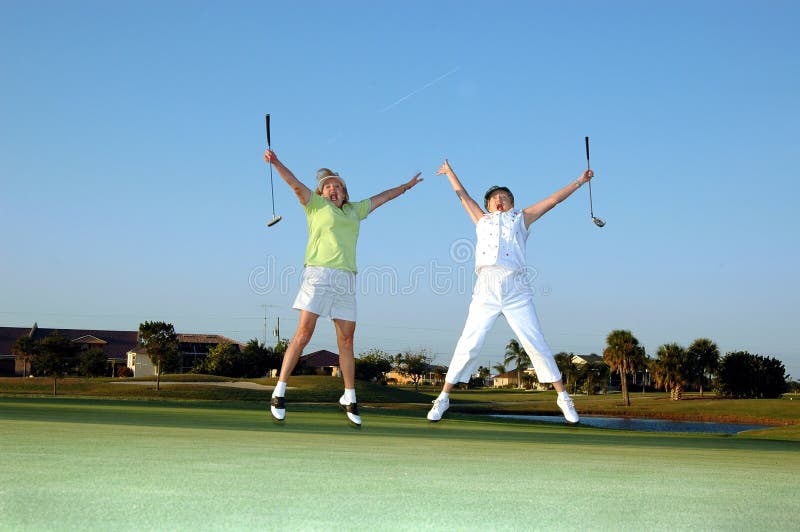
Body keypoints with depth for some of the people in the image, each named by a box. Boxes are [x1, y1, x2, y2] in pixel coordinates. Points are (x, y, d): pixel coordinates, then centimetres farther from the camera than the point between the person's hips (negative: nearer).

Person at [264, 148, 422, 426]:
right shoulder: (316, 204, 12)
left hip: (346, 279, 5)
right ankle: (279, 392, -9)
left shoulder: (354, 210, 25)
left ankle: (349, 398, 12)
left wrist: (405, 186, 50)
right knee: (304, 332, -12)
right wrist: (275, 162, -16)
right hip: (319, 274, -5)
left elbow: (381, 197, 38)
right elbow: (295, 184, -2)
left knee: (346, 339, 3)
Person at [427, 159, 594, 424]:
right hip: (486, 288, 1)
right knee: (468, 344, -5)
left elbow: (553, 199, 24)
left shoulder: (521, 218, 23)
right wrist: (449, 172, 47)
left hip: (516, 290, 0)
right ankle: (443, 397, 2)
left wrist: (579, 182, 25)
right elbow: (462, 195, 37)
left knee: (536, 344, -4)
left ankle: (563, 397, 4)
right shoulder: (482, 220, 26)